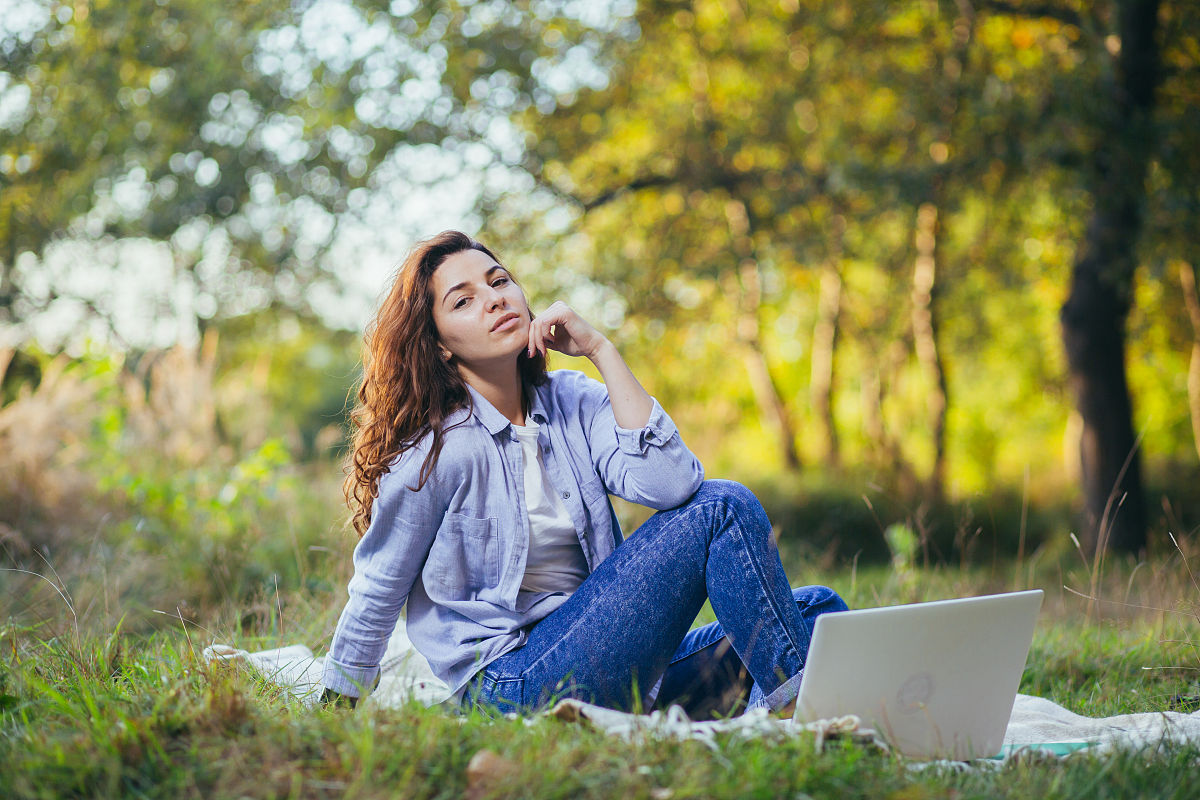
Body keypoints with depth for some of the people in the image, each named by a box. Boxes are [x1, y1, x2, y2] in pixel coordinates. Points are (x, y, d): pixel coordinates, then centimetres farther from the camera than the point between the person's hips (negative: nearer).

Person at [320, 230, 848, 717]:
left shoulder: (572, 399, 6)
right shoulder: (434, 452, -11)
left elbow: (670, 484, -12)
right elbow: (375, 595, -1)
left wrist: (600, 350, -10)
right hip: (513, 686, -7)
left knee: (817, 608, -3)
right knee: (722, 508, -16)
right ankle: (792, 694, -12)